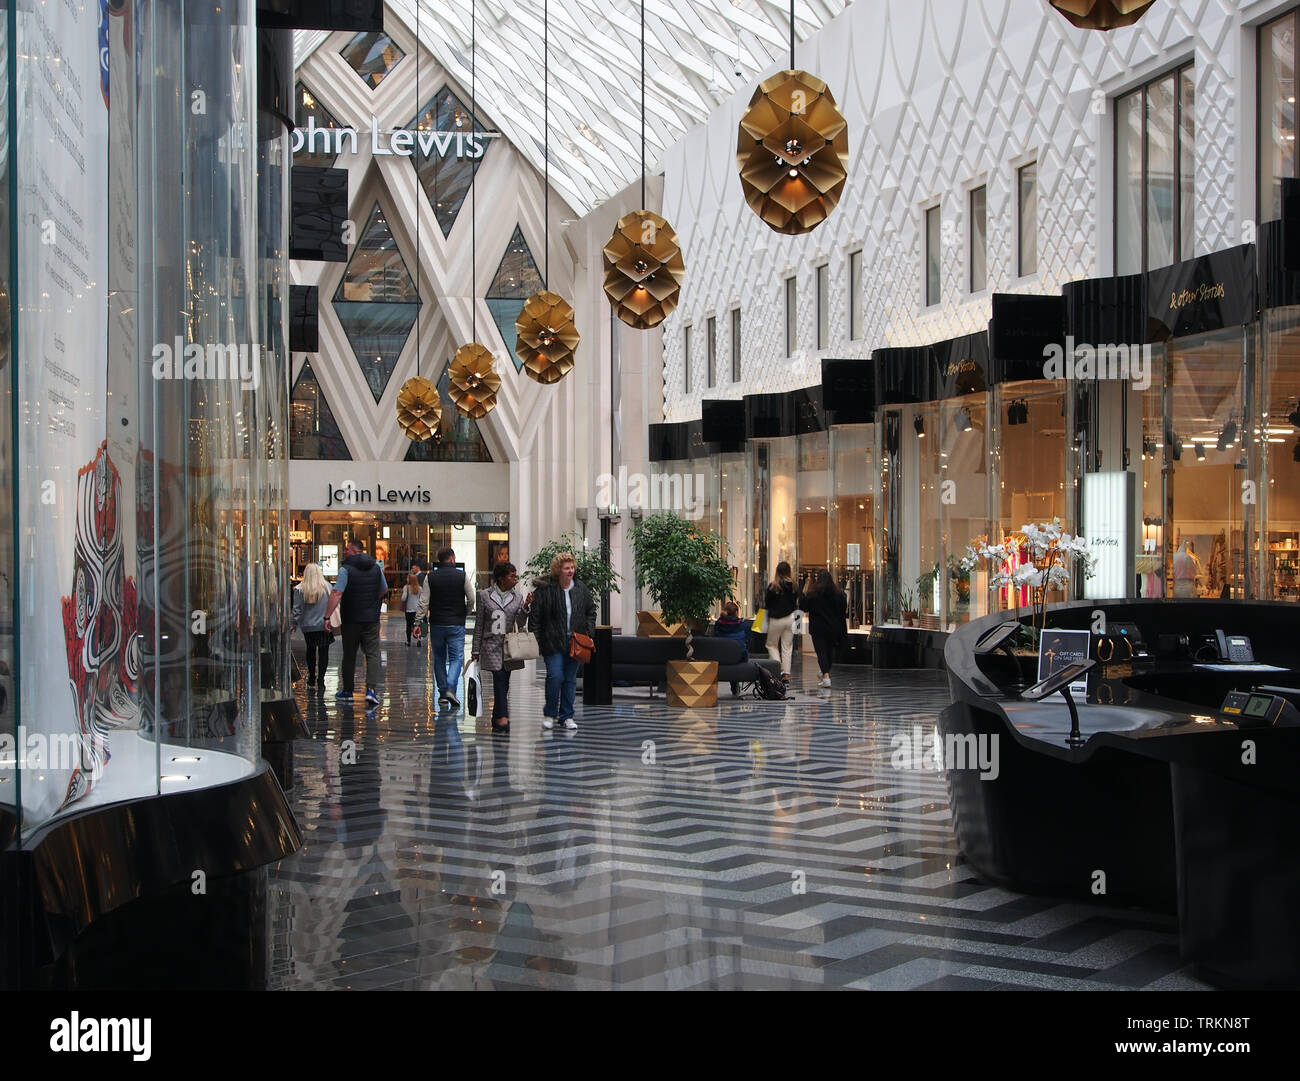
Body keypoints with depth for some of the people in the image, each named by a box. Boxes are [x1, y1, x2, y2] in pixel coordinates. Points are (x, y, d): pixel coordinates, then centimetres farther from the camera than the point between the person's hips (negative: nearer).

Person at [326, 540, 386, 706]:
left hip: (351, 619, -3)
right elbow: (384, 590, 17)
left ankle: (347, 690, 21)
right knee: (372, 654, 0)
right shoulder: (376, 568, 5)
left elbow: (337, 593, -20)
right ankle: (371, 689, -17)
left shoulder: (346, 569, -11)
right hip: (372, 618, 3)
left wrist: (328, 616, -20)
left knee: (349, 655, 11)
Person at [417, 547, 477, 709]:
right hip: (456, 624, -2)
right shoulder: (462, 575, -3)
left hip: (436, 624, 2)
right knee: (456, 657, 0)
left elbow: (424, 602, -3)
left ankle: (443, 693, 13)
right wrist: (464, 614, 15)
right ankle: (451, 688, -21)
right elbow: (471, 599, -3)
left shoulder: (430, 577, 0)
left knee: (439, 659, 13)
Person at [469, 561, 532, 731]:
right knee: (499, 679, -16)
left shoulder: (518, 597, 8)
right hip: (492, 645, -3)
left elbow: (520, 623, 3)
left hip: (510, 645, 3)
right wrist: (475, 650, 4)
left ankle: (497, 718, 17)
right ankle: (503, 718, -19)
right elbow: (479, 624, 5)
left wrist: (525, 607, -13)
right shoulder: (485, 595, 2)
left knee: (504, 683, 6)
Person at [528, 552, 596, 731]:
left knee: (570, 679, 7)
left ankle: (567, 716, 17)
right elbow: (535, 617, -5)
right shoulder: (545, 590, -7)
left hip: (575, 642, 4)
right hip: (553, 642, -4)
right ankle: (549, 713, 8)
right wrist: (536, 642, -9)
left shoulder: (581, 589, 6)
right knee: (555, 676, -11)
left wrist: (589, 633, 6)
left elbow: (591, 611, 17)